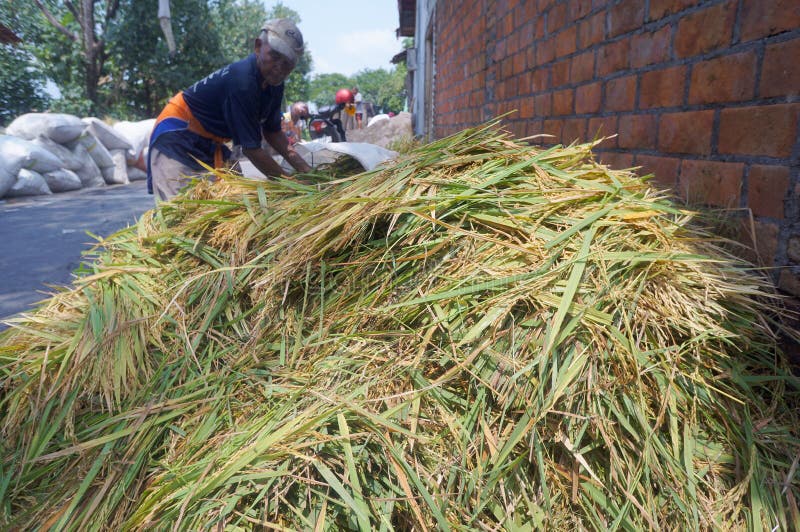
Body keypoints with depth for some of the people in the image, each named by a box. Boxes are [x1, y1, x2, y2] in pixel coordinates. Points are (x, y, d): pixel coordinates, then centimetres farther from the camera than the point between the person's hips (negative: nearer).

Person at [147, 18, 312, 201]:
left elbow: (272, 132, 6)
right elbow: (251, 148, -26)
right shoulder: (242, 82, -29)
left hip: (211, 143, 8)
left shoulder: (273, 83, -3)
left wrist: (306, 171, -4)